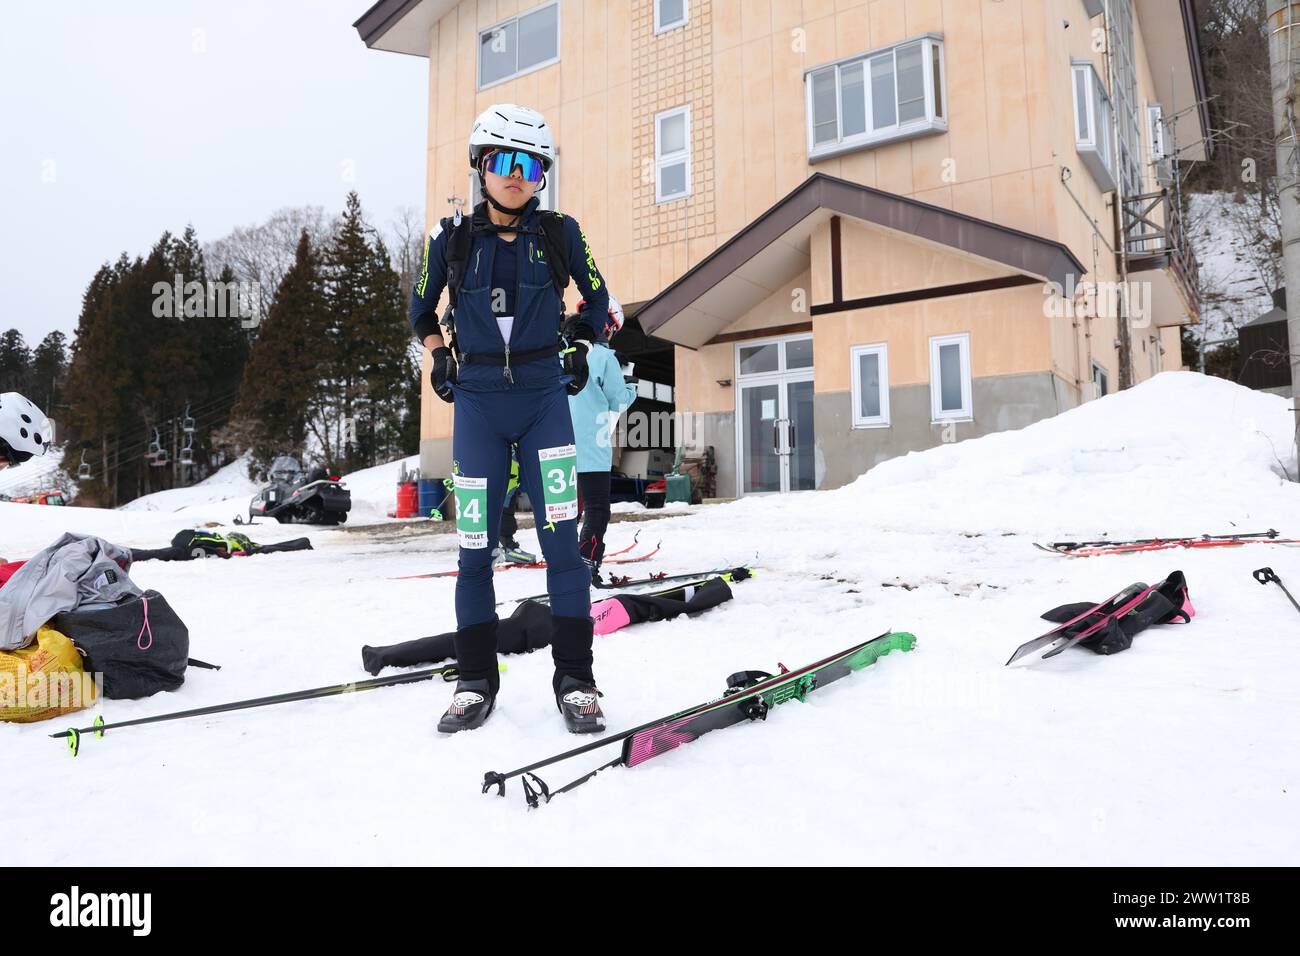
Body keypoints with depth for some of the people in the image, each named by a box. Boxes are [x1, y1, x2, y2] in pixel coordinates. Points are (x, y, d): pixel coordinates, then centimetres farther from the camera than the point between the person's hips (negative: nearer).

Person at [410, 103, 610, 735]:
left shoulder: (559, 233, 2)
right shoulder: (451, 239, 4)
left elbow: (596, 299, 19)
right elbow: (422, 309, 21)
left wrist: (579, 349, 11)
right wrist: (439, 359, 11)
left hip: (544, 398, -1)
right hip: (477, 403, 1)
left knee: (562, 538, -7)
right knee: (476, 545, 1)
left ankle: (575, 679, 6)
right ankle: (476, 681, 16)